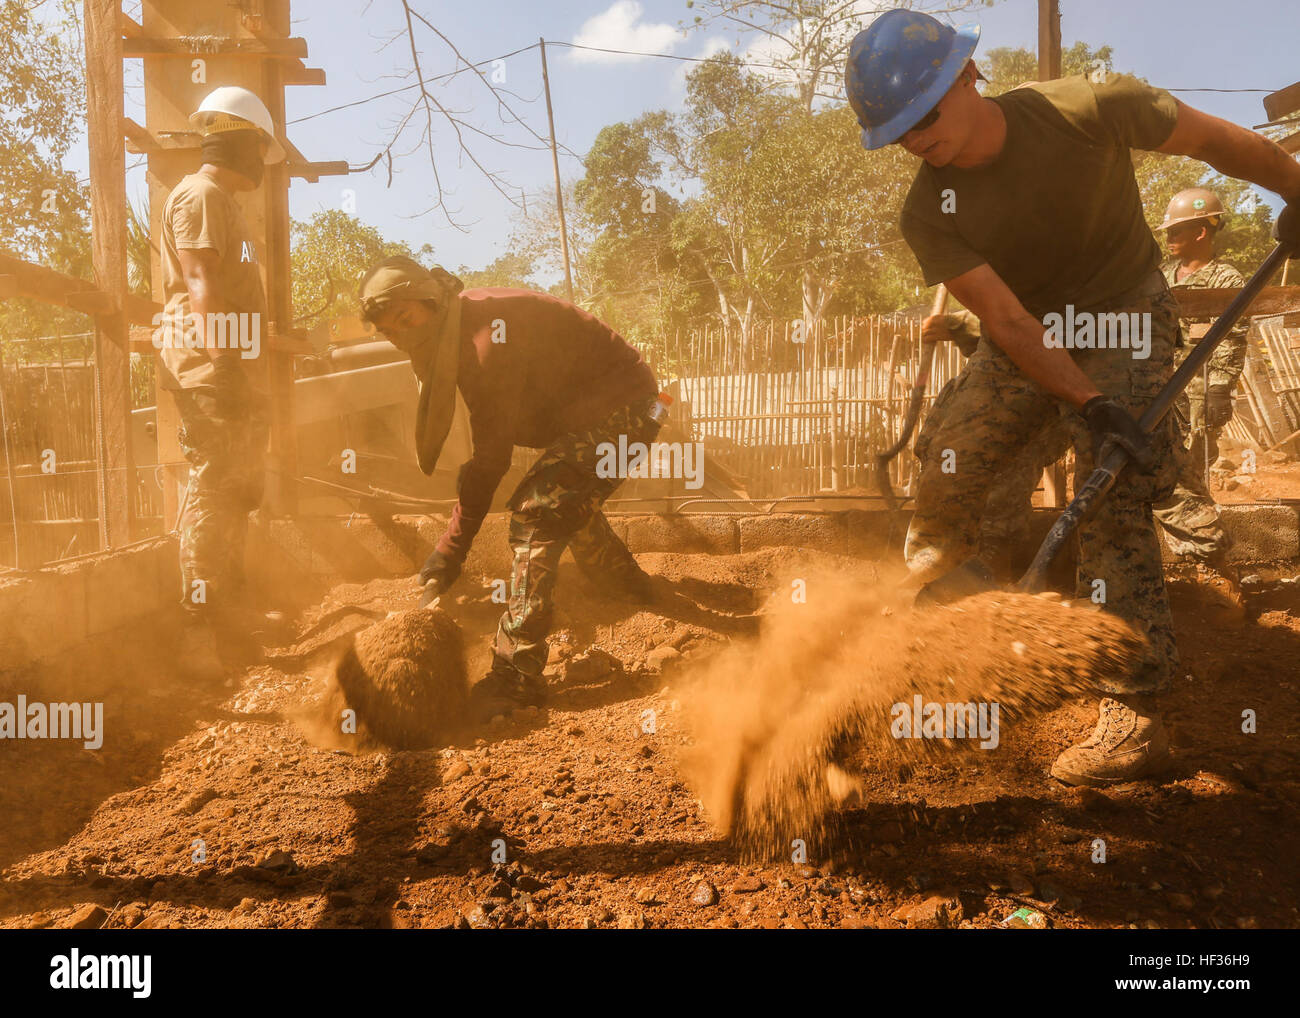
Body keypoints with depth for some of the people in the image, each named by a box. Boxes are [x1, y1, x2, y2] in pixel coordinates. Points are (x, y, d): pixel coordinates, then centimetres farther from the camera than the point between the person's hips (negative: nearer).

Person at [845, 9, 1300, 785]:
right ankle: (923, 596, 28)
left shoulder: (1089, 109, -24)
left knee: (1114, 502, -15)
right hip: (1026, 340, 3)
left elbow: (1214, 139, -10)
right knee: (947, 478, -3)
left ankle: (1136, 716, -12)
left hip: (1124, 319, -3)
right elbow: (1007, 319, -23)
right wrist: (1091, 405, -31)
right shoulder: (927, 216, -19)